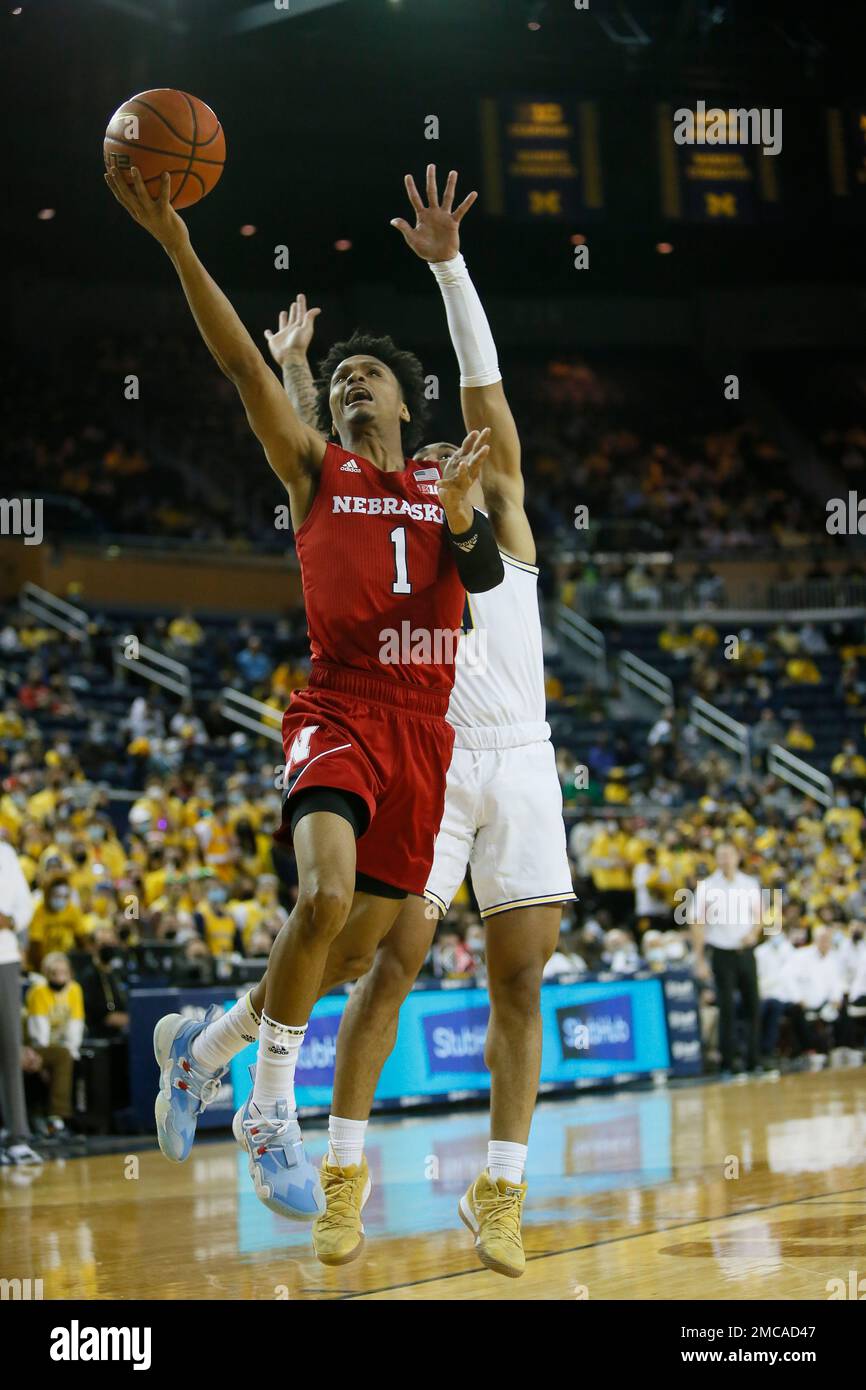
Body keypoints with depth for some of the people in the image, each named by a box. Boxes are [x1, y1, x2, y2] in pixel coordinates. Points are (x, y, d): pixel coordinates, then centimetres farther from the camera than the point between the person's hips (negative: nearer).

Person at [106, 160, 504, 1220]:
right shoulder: (315, 469, 8)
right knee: (326, 893, -29)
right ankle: (269, 1113, -14)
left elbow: (486, 573, -1)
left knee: (356, 949, 6)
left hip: (422, 728, 4)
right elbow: (243, 367, -4)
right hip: (339, 708, -4)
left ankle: (202, 1044, 31)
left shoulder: (442, 490, 17)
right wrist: (175, 241, -16)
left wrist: (458, 507, -21)